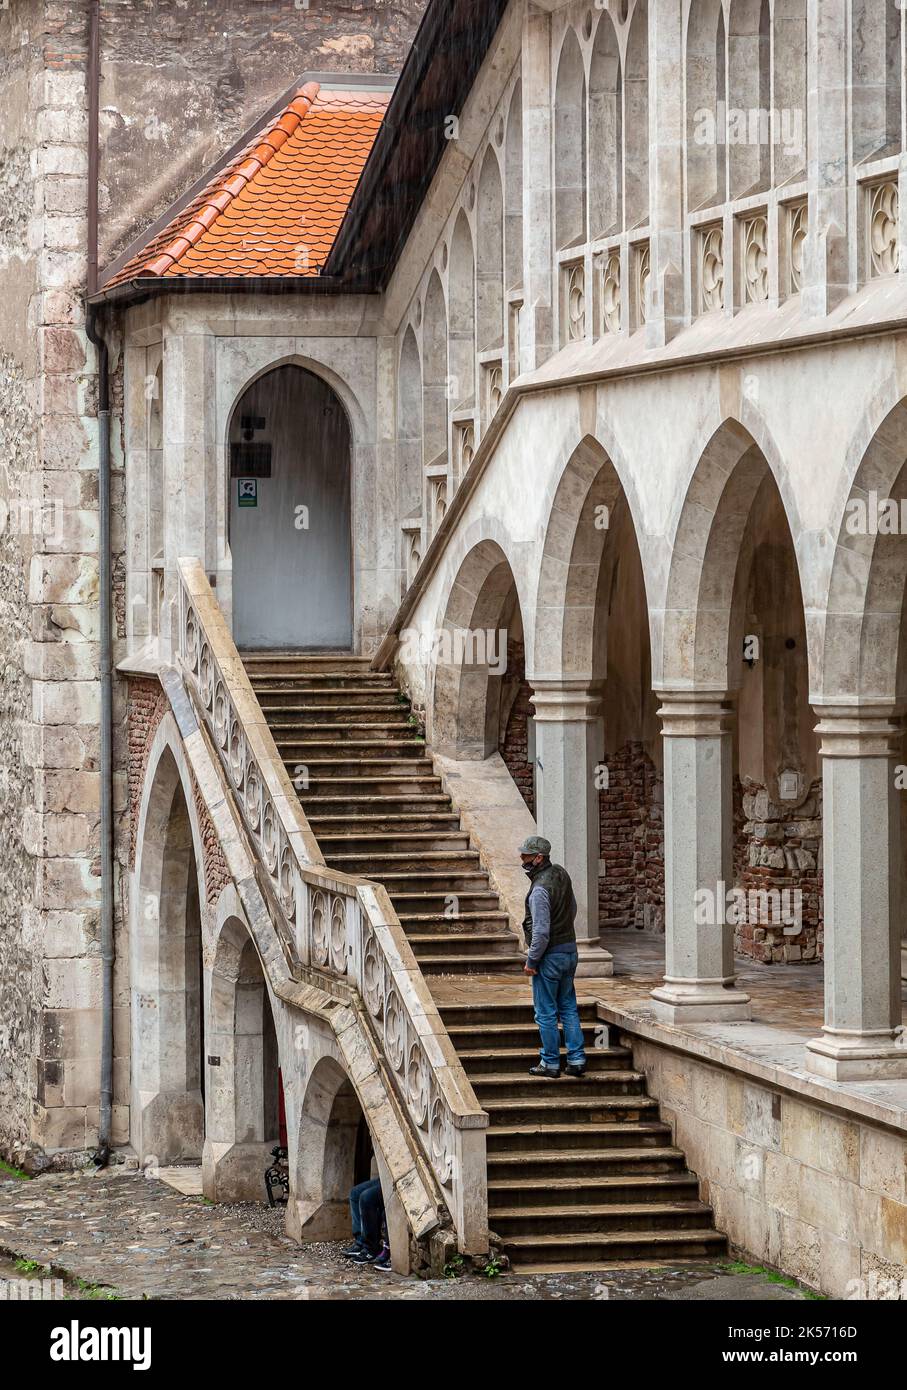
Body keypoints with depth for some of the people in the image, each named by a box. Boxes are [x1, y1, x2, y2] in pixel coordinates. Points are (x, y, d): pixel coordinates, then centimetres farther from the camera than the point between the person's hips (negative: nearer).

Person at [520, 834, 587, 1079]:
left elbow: (541, 932, -24)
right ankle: (576, 1060, 14)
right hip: (570, 950, 9)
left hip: (550, 955, -9)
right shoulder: (561, 873, 4)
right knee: (568, 1007, 14)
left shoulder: (540, 889, -23)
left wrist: (531, 960, -14)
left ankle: (550, 1063, 8)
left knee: (546, 1012, 2)